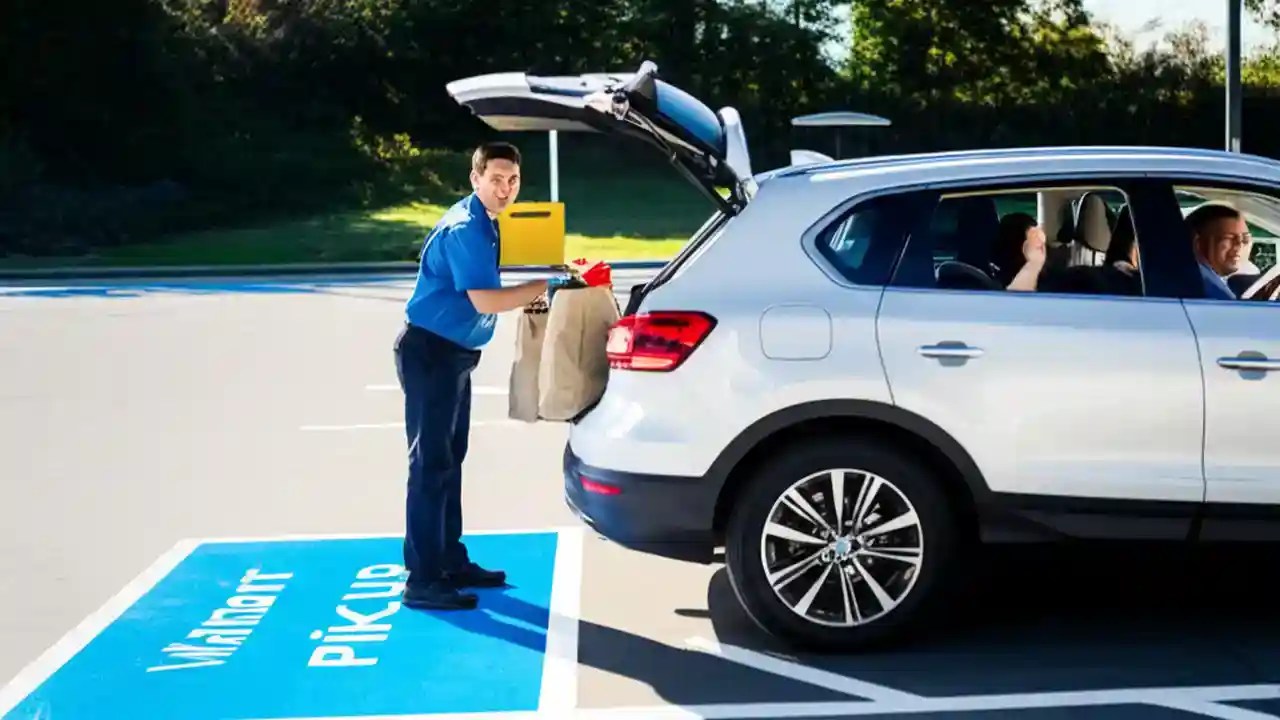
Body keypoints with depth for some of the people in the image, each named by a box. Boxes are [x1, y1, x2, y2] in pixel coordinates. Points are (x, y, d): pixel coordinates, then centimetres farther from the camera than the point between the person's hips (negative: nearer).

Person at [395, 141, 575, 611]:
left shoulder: (482, 223, 11)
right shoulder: (465, 228, -21)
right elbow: (484, 300, -27)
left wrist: (529, 299, 7)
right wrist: (546, 286, -23)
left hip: (452, 352, 10)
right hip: (429, 352, -10)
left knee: (449, 461, 16)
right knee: (430, 464, -8)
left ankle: (451, 563, 26)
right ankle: (421, 581, -4)